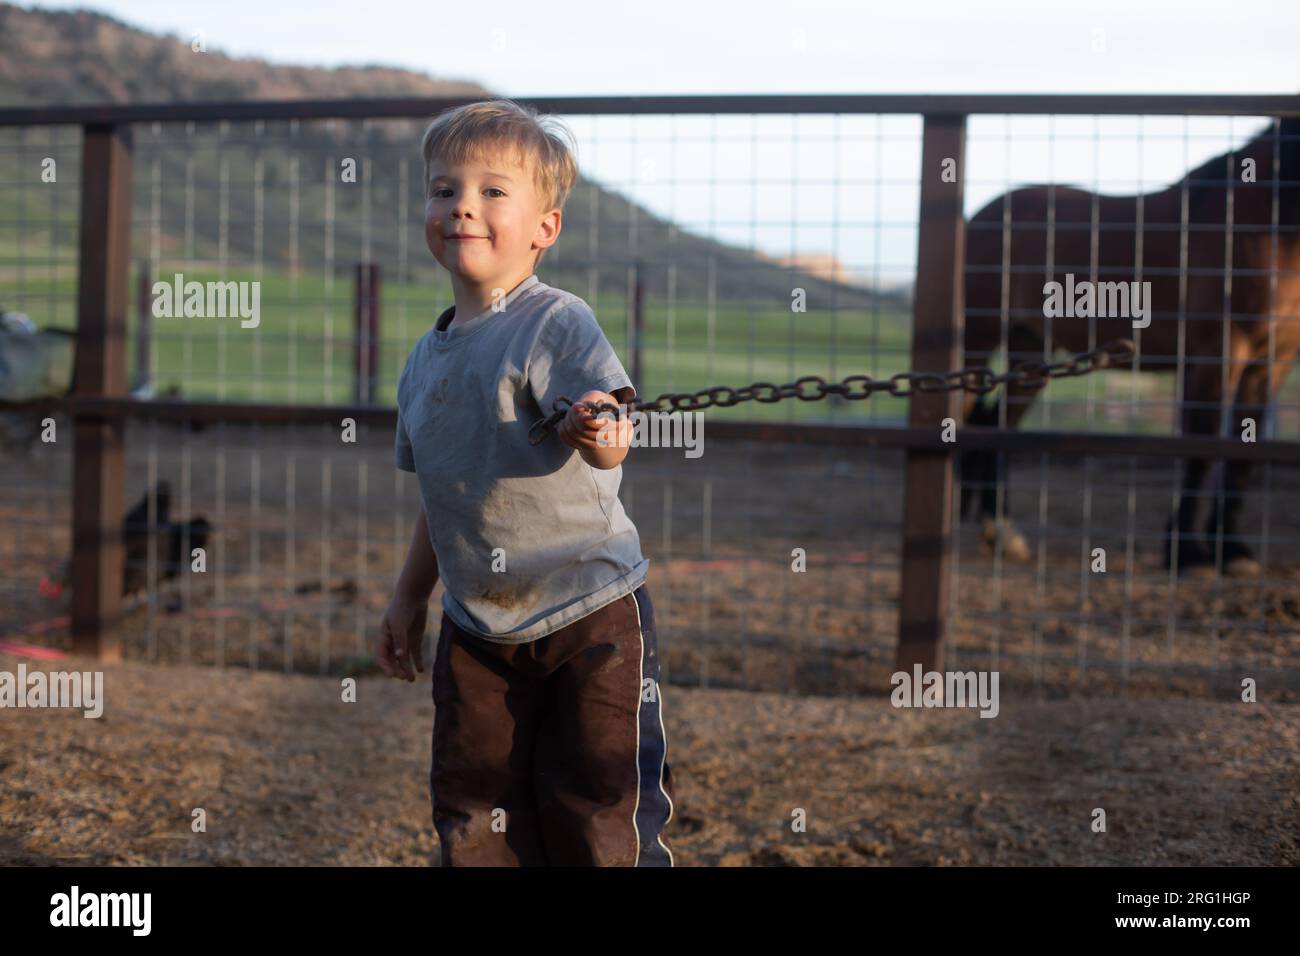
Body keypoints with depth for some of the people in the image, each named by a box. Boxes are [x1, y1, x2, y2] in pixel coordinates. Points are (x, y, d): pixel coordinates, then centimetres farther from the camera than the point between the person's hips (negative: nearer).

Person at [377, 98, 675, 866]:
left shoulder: (558, 325, -13)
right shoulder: (426, 360, 8)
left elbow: (607, 423, -29)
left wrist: (601, 434, -52)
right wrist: (410, 598, 23)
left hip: (588, 614, -6)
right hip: (477, 632, 6)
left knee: (601, 816, -1)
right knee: (474, 819, 10)